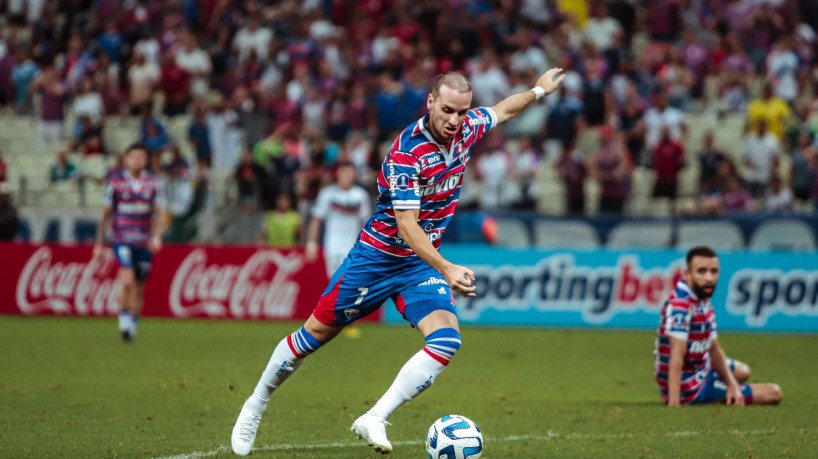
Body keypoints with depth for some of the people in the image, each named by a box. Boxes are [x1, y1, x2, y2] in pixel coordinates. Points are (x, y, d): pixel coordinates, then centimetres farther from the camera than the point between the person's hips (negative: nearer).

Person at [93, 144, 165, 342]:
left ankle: (133, 326, 23)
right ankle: (124, 317, -6)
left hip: (144, 243, 3)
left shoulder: (152, 183, 4)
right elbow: (105, 214, 5)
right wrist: (99, 244, 5)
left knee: (139, 288, 8)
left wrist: (156, 235, -18)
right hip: (122, 240, -3)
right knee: (128, 280, -23)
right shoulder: (115, 182, -1)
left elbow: (158, 212, 1)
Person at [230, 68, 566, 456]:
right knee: (315, 333, 6)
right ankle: (255, 406, 28)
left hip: (423, 263, 5)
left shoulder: (465, 129, -6)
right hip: (378, 256, -5)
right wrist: (447, 270, -41)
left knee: (446, 339, -19)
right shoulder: (407, 152, -26)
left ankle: (374, 420, -18)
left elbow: (502, 110, 20)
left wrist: (538, 91, 32)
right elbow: (407, 226, -31)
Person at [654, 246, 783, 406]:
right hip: (690, 388, -10)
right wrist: (673, 402, -43)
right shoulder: (680, 304, -30)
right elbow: (676, 356, -37)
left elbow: (714, 349, 4)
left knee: (742, 371, 38)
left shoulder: (704, 301, 0)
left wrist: (732, 385, -7)